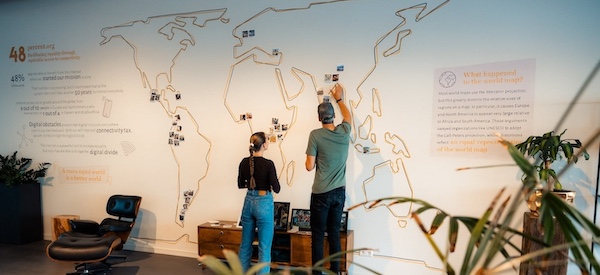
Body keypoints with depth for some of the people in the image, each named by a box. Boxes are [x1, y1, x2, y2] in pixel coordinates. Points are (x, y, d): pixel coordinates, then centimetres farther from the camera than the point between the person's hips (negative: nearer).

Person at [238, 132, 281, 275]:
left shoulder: (244, 162, -1)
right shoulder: (268, 164, -17)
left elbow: (241, 184, 10)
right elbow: (277, 189, -13)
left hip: (248, 201, 6)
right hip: (264, 203, -6)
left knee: (246, 243, 19)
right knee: (264, 246, 5)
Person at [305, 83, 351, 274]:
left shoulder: (315, 135, -12)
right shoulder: (344, 132, 0)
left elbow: (309, 166, -10)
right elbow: (347, 115, 24)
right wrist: (339, 98, 37)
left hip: (321, 193, -4)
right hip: (340, 192, 4)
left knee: (318, 236, 7)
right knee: (334, 233, 15)